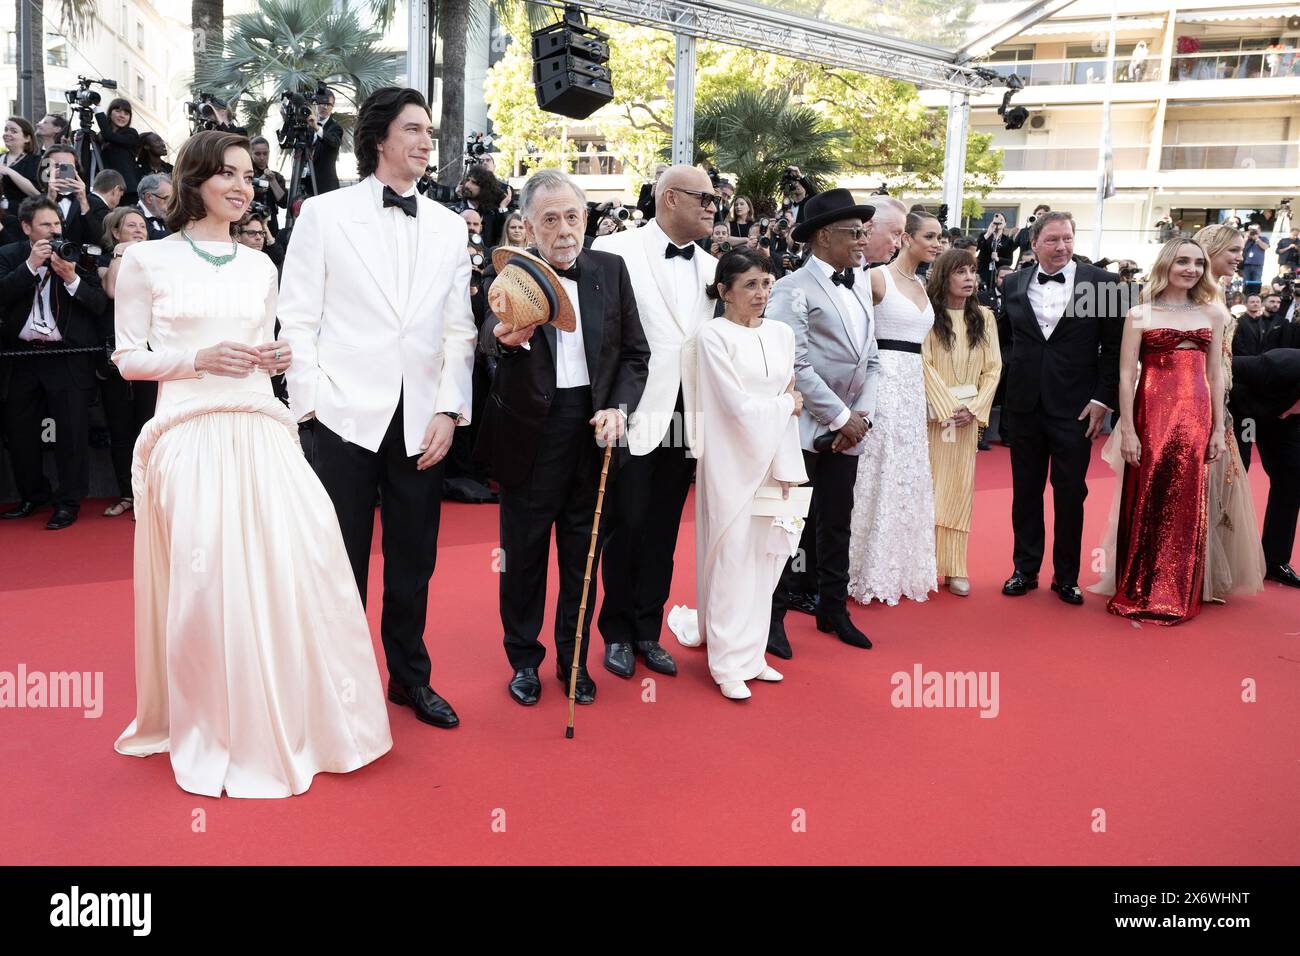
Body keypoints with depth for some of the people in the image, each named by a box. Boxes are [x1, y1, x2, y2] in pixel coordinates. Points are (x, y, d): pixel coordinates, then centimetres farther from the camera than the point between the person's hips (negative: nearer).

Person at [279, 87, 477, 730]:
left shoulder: (448, 226, 11)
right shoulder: (324, 213, 2)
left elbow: (459, 329, 8)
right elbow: (297, 319, -1)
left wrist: (448, 410, -1)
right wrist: (312, 403, -8)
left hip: (421, 423, 3)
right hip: (344, 417, -3)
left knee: (414, 562, 11)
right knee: (343, 561, 6)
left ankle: (411, 678, 28)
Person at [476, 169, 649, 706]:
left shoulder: (611, 270, 1)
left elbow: (636, 353, 4)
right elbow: (489, 339, -25)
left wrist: (619, 408, -12)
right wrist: (506, 336, -48)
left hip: (592, 429, 3)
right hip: (530, 434, -2)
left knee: (582, 550, 13)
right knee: (524, 550, 10)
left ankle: (574, 659, 29)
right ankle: (523, 659, 28)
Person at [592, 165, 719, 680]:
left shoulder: (711, 267, 11)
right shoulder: (615, 251, -5)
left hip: (688, 416, 5)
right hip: (637, 412, -5)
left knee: (663, 529, 12)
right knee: (625, 524, 3)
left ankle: (648, 631, 25)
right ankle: (617, 633, 22)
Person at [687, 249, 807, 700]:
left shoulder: (781, 333, 7)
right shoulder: (713, 336, -10)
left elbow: (793, 401, 7)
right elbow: (739, 406, -14)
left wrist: (785, 468, 1)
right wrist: (786, 405, 0)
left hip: (772, 459, 6)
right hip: (732, 463, -5)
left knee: (765, 557, 9)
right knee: (732, 558, -1)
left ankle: (751, 652, 23)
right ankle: (727, 663, 11)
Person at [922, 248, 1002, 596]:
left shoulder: (984, 317, 8)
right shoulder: (928, 315, -5)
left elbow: (993, 368, 4)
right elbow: (924, 365, -10)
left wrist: (974, 408, -9)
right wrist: (948, 408, -15)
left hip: (969, 414, 4)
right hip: (932, 413, -3)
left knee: (959, 486, 5)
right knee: (927, 485, -1)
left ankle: (953, 566, 9)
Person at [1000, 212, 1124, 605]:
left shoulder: (1102, 283, -3)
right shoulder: (1013, 284, 5)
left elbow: (1115, 346, -2)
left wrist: (1103, 398, -7)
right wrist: (1004, 391, 4)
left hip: (1075, 408, -2)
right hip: (1024, 405, 3)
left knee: (1070, 493, 5)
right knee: (1026, 491, 11)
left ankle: (1066, 576, 20)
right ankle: (1025, 569, 24)